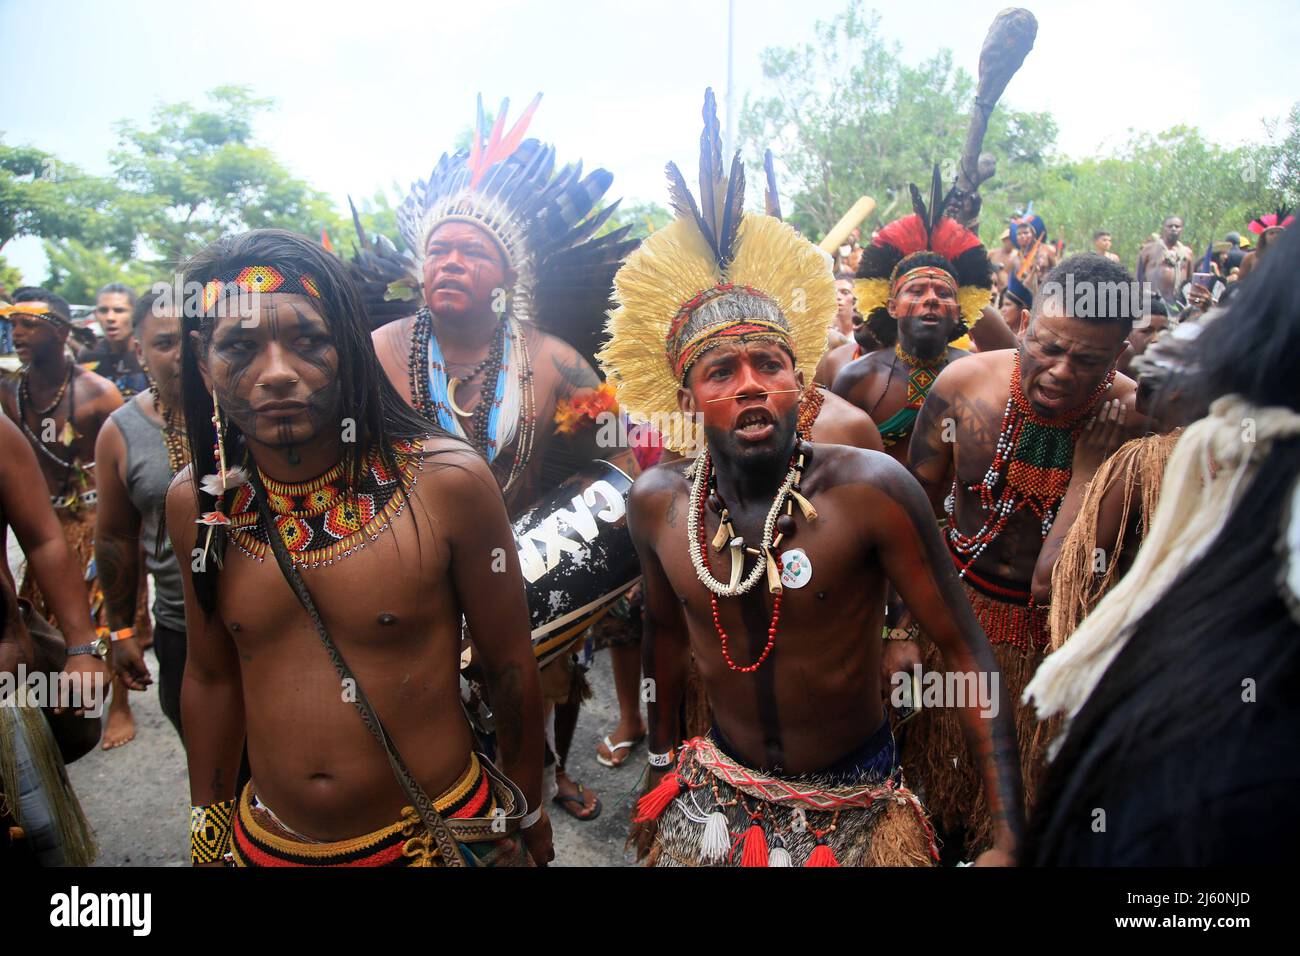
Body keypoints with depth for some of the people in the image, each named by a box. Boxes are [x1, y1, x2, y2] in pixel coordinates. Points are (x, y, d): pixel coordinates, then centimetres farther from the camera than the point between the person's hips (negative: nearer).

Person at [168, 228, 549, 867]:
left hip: (444, 832, -3)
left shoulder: (447, 480, -19)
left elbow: (509, 665, -9)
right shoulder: (195, 501, -7)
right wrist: (207, 832, 14)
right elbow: (211, 677, 6)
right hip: (267, 840, 4)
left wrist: (528, 817, 0)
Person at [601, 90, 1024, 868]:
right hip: (716, 802, 3)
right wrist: (663, 765, 15)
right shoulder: (657, 502, -11)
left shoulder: (869, 488, -24)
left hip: (858, 813, -2)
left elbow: (964, 648, -17)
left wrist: (1009, 839, -20)